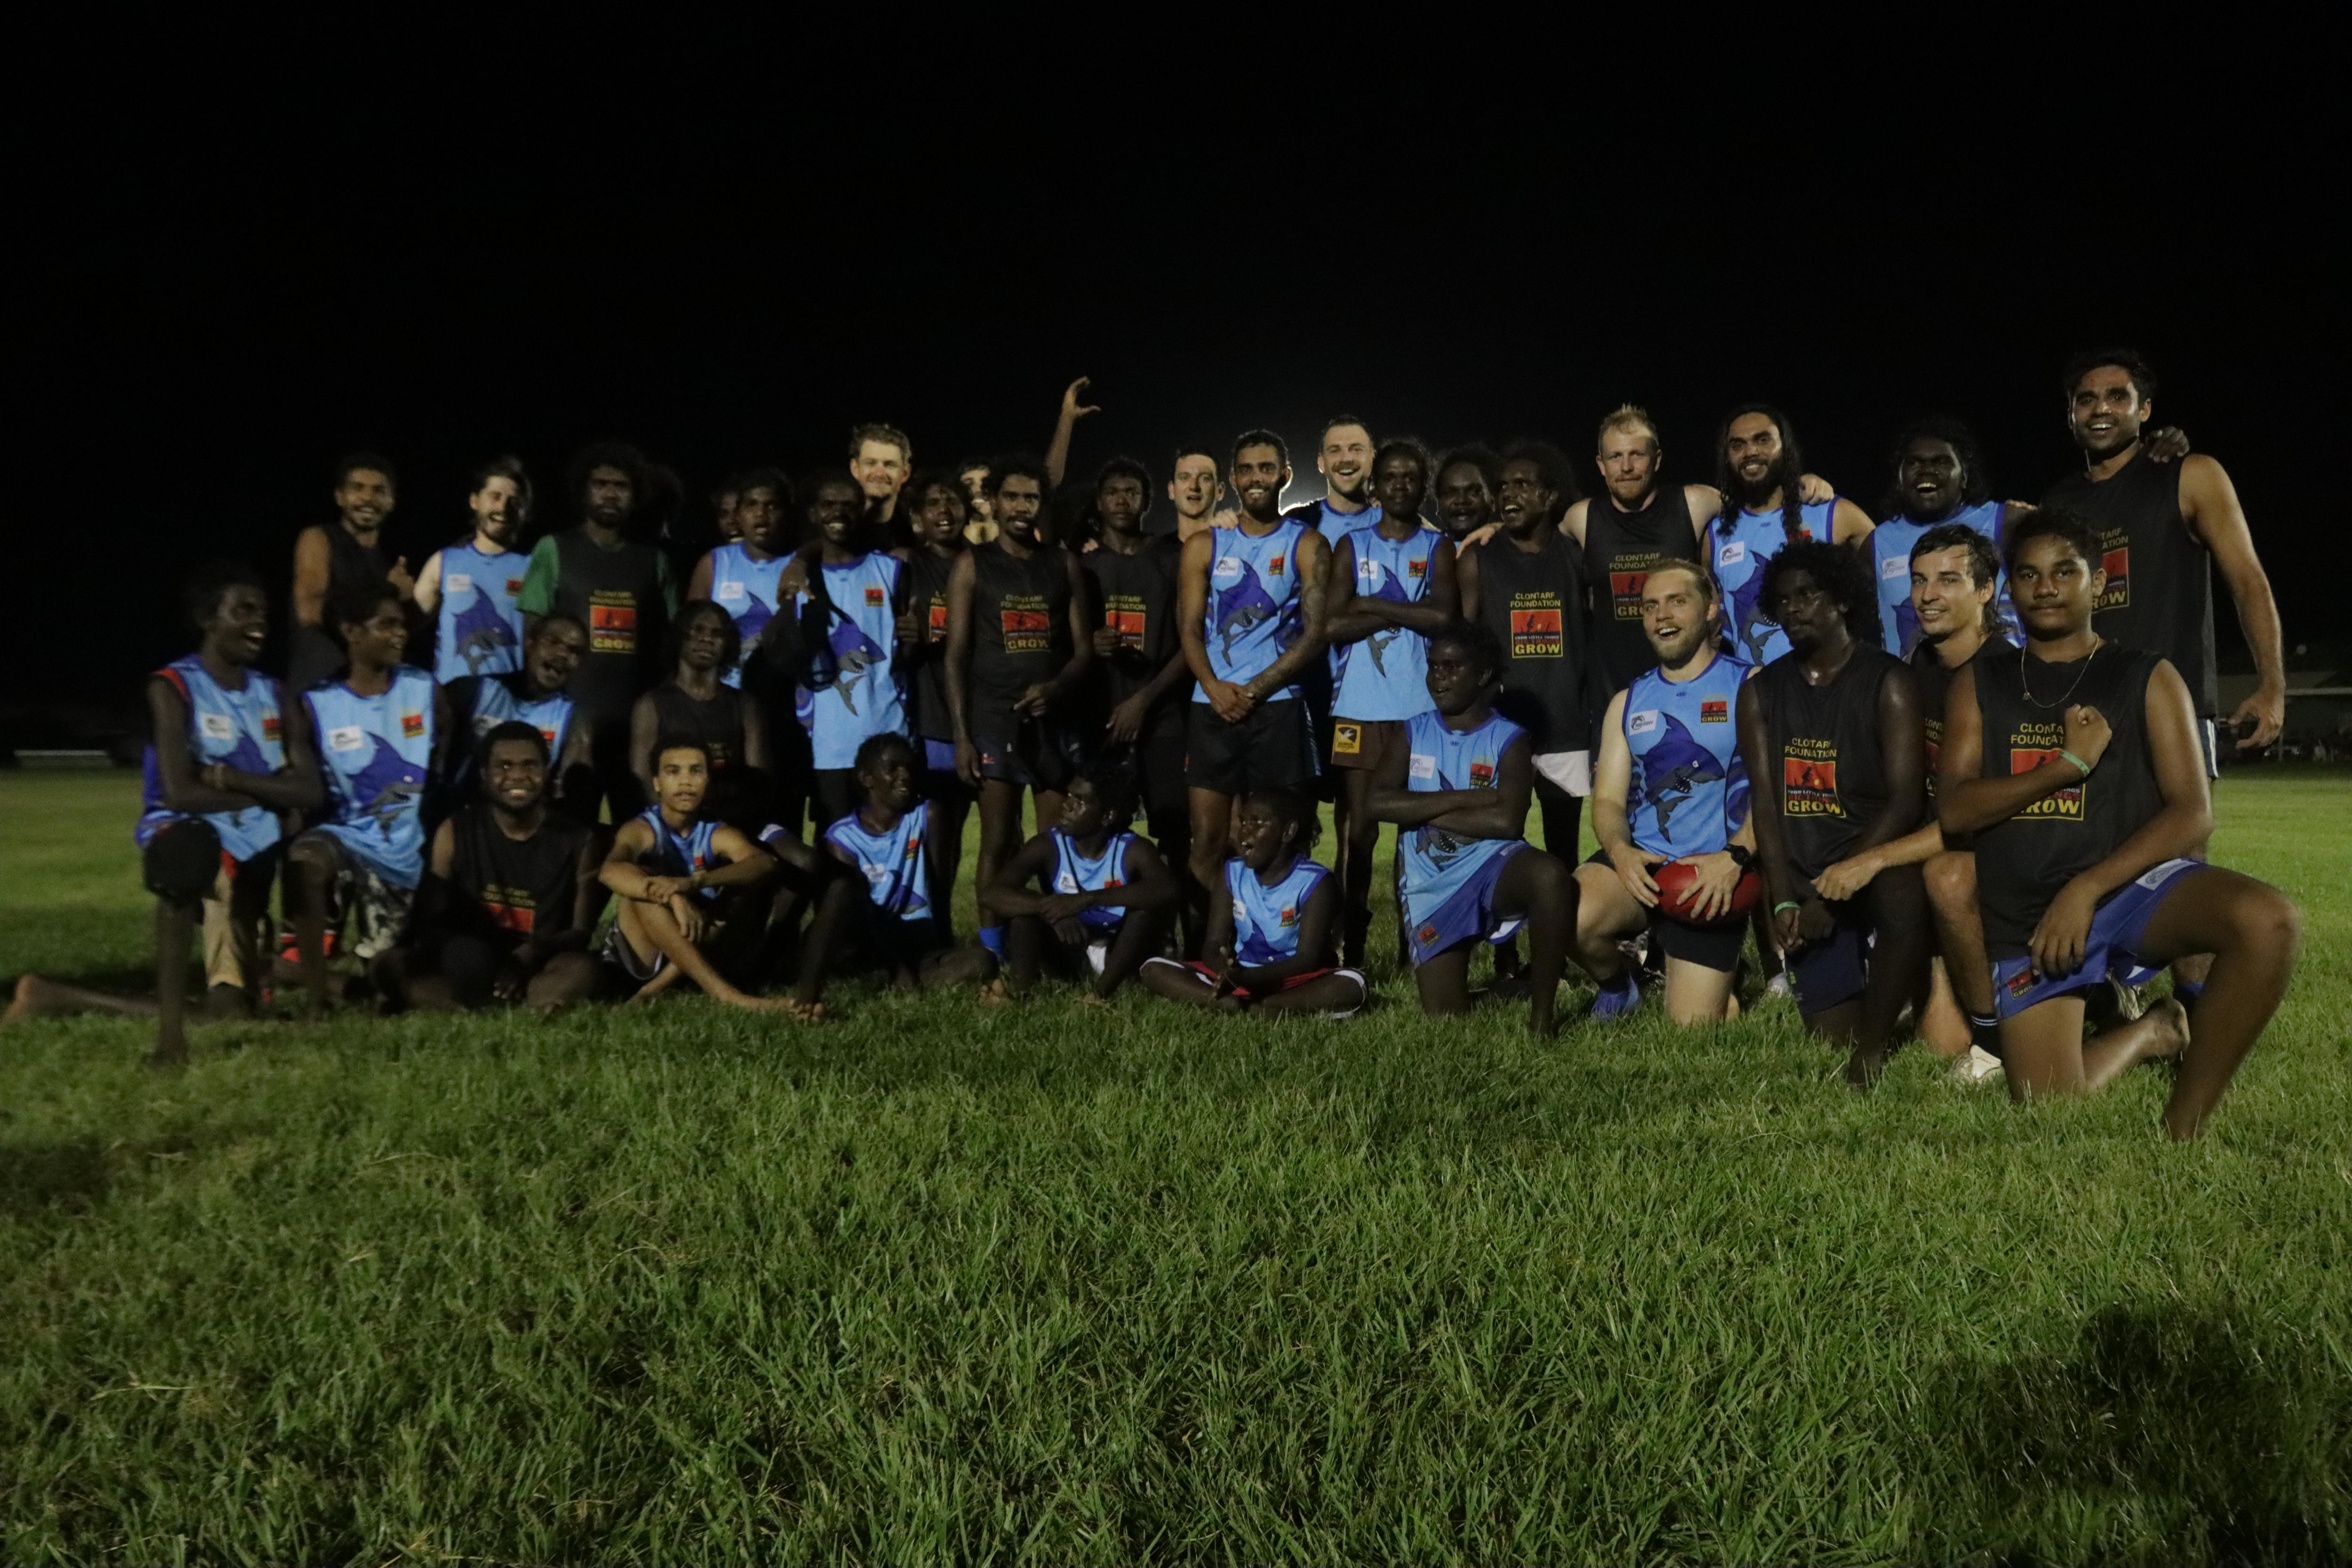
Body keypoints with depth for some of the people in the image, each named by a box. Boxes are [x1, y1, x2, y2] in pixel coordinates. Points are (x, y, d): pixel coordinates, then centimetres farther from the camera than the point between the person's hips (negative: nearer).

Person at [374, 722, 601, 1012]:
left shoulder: (577, 839, 2)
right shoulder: (455, 832, 3)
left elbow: (583, 931, -1)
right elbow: (427, 919, -1)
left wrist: (534, 953, -23)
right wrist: (455, 949, -25)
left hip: (537, 969, -2)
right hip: (468, 969, 2)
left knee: (580, 970, -33)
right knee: (387, 968, -25)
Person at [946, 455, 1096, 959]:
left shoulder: (1064, 564, 10)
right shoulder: (973, 566, 3)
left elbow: (1085, 648, 8)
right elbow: (957, 655, -1)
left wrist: (1056, 687, -13)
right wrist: (961, 735, -8)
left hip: (1055, 721, 3)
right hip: (994, 721, -2)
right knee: (998, 843, -4)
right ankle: (991, 953, 0)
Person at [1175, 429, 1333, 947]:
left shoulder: (1307, 546, 5)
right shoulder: (1205, 547, 13)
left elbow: (1315, 633, -2)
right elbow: (1189, 629, 7)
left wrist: (1254, 690, -10)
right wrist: (1214, 687, -10)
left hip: (1278, 708, -2)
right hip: (1213, 708, 2)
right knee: (1207, 838, -1)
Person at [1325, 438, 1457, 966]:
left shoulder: (1439, 549, 10)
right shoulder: (1352, 547, 10)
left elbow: (1443, 615, -8)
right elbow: (1333, 625, -3)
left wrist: (1373, 605, -5)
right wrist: (1406, 612, -5)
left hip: (1422, 708, 0)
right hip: (1359, 708, 0)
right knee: (1357, 830, -1)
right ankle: (1351, 950, 4)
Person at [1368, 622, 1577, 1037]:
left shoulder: (1508, 740, 0)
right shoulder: (1414, 733, 9)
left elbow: (1507, 821, -17)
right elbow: (1378, 802, -8)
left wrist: (1420, 811, -10)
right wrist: (1466, 798, -12)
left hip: (1492, 866, -2)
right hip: (1430, 889, 3)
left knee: (1550, 876, -38)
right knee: (1444, 1016, -5)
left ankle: (1541, 1013, -23)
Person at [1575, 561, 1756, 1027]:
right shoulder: (1628, 703, 16)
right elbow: (1608, 800, 10)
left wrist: (1735, 857, -24)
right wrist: (1620, 850, -13)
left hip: (1716, 873, -3)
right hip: (1640, 862, 3)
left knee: (1691, 1030, -6)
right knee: (1570, 918, -31)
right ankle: (1618, 986, 4)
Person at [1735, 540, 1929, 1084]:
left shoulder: (1889, 682, -4)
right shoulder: (1762, 692, 10)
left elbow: (1906, 800, -12)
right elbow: (1765, 802, 3)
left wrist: (1835, 890, -19)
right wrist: (1784, 900, -9)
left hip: (1874, 857, -4)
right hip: (1805, 880, 4)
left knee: (1901, 895, -40)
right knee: (1834, 1035, -7)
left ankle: (1873, 1053, -23)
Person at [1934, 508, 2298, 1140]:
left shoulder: (2148, 678, 6)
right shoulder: (1978, 684, 11)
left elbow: (2192, 813, -4)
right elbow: (1954, 810, -1)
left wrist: (2088, 889, -16)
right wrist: (2070, 762, -12)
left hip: (2131, 883, -1)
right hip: (2026, 920, 1)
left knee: (2268, 921, -34)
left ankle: (2184, 1122, -15)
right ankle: (2149, 1032, 22)